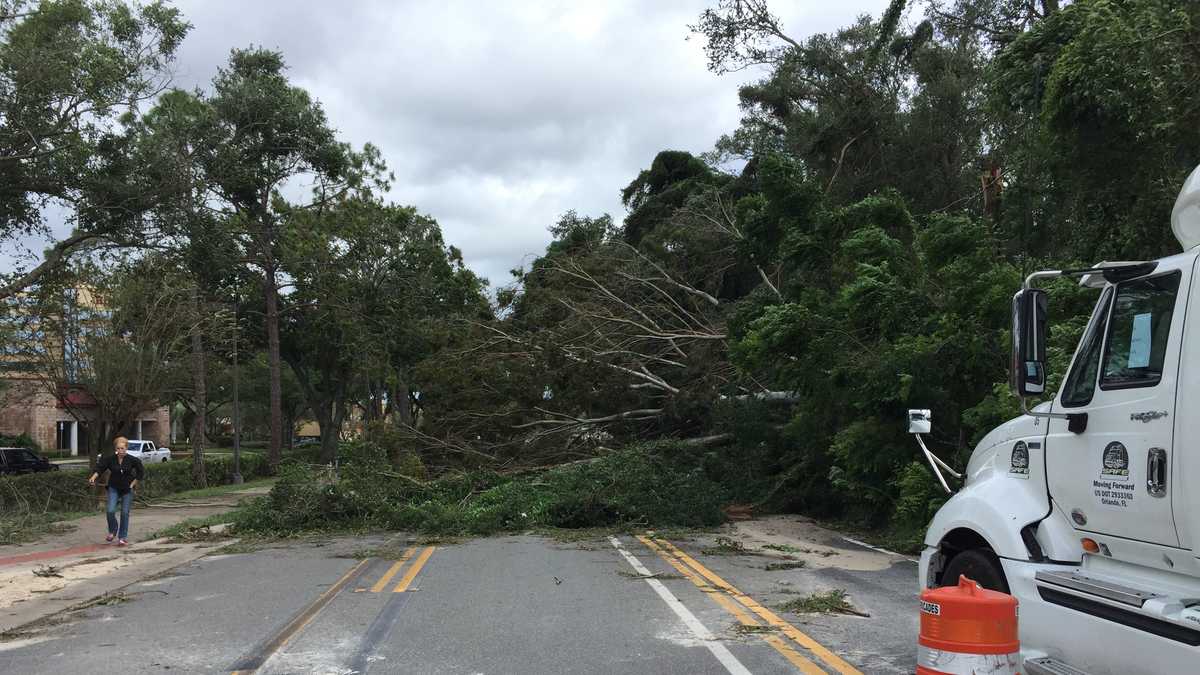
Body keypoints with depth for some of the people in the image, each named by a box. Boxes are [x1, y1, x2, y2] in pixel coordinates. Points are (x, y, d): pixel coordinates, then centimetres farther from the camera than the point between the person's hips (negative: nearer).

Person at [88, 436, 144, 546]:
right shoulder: (110, 459, -8)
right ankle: (112, 532, 14)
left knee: (125, 513, 0)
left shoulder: (132, 460, -10)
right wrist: (93, 478, -27)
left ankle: (122, 538, 11)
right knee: (111, 511, -14)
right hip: (114, 489, 1)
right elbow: (100, 469, -10)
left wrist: (132, 484, -5)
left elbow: (140, 473, -1)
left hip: (127, 490, 0)